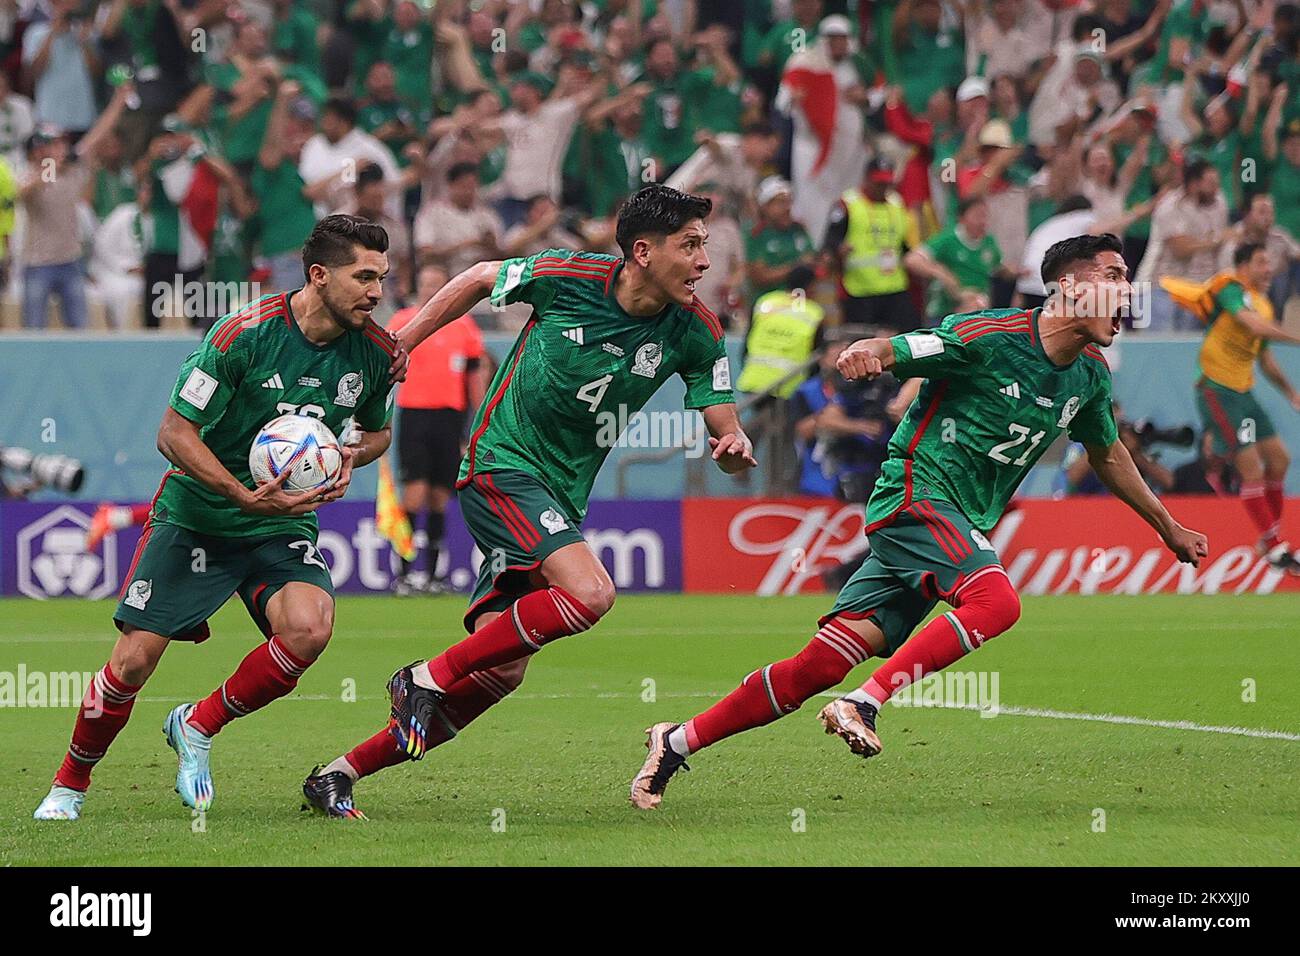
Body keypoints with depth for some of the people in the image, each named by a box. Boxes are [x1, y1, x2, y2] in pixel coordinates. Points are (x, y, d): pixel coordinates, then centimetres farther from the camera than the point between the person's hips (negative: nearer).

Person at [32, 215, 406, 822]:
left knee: (308, 629, -26)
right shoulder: (244, 334, -20)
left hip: (285, 524, 3)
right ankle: (69, 785, 17)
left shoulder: (380, 355, -7)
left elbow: (377, 431, 15)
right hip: (195, 516, -3)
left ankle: (198, 727, -2)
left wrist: (350, 457, -9)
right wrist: (245, 497, -28)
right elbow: (174, 434, -16)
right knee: (133, 662, -8)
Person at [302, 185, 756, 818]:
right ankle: (426, 678, -14)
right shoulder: (568, 277, -15)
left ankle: (339, 775, 12)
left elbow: (725, 428, -2)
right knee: (589, 592, -28)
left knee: (499, 673, 2)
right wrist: (400, 345, 5)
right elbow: (481, 279, 4)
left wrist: (735, 447, -26)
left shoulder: (695, 332, -6)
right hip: (501, 463, -6)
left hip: (562, 497, 6)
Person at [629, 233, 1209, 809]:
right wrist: (865, 353, -37)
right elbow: (888, 352, -12)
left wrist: (1170, 528, 35)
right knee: (996, 600, -34)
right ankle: (863, 705, -31)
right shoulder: (990, 337, -13)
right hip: (916, 493, -7)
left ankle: (677, 743, 0)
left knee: (818, 667, -4)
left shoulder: (1090, 376, 10)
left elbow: (1108, 454, 28)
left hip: (961, 527, 7)